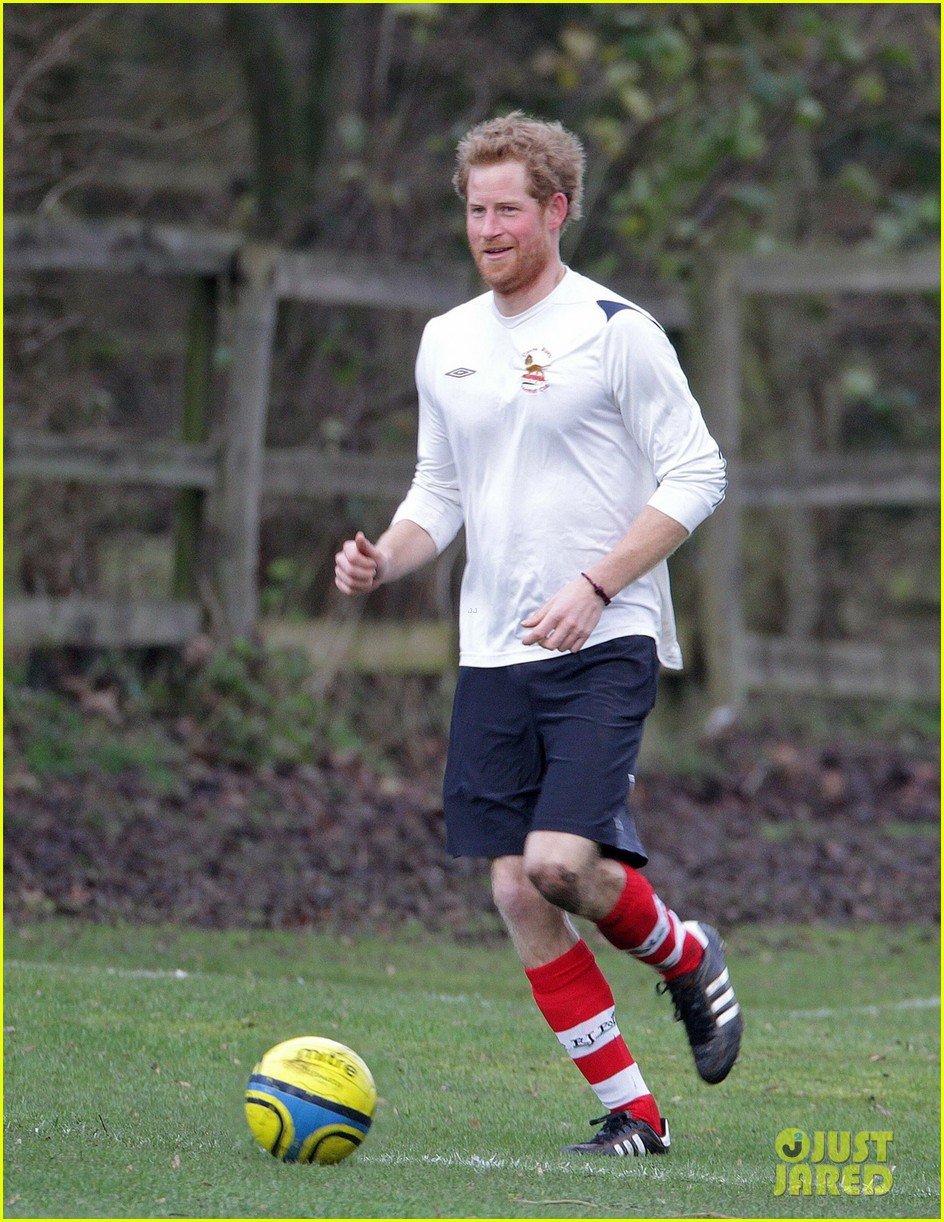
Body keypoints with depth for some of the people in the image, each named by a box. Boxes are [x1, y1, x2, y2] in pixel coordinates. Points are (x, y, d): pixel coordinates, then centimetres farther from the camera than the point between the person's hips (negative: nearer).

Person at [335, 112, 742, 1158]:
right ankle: (630, 1112, 9)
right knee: (516, 894, -1)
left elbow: (696, 476, -7)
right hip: (492, 654, 6)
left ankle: (689, 959, 12)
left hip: (602, 646, -6)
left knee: (559, 863, -20)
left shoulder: (616, 330, -6)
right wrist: (382, 559, -1)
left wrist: (593, 588, -16)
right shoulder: (446, 343, 12)